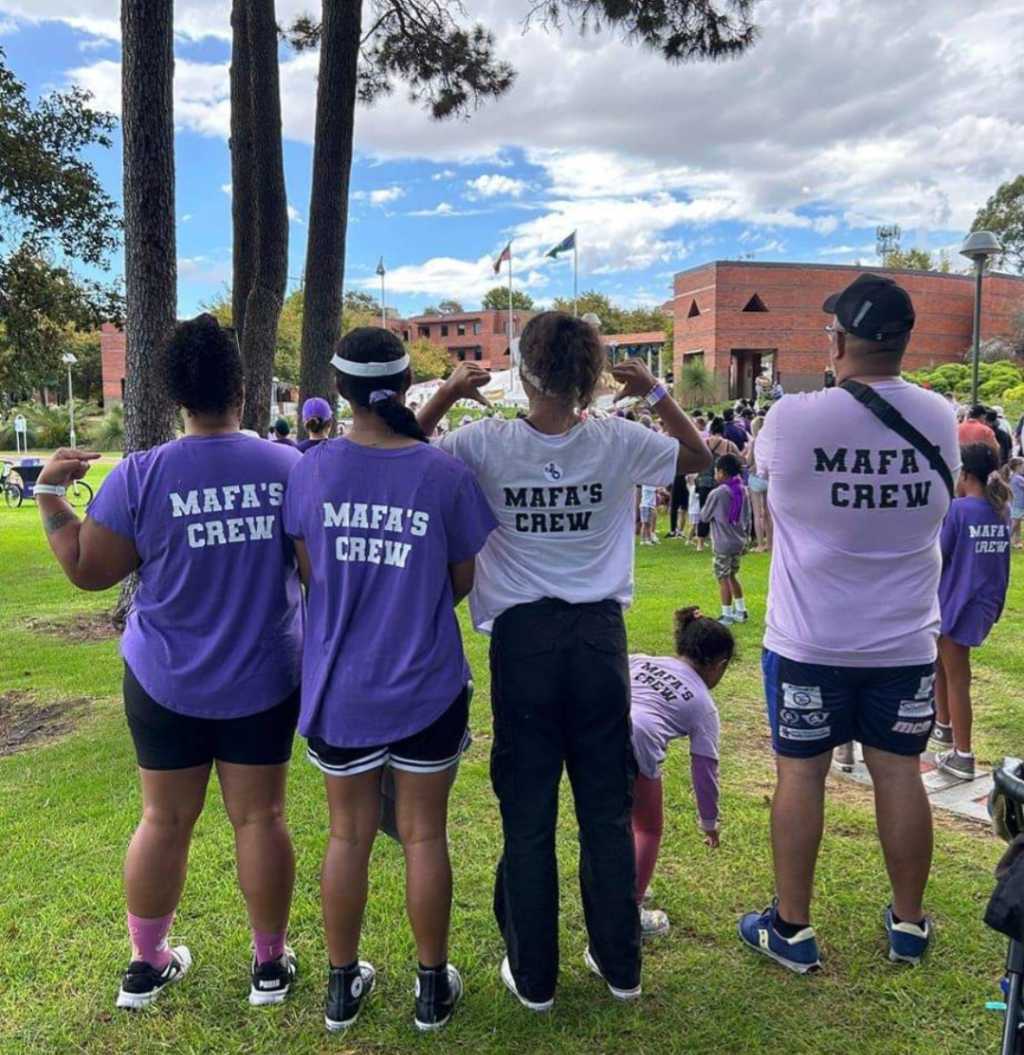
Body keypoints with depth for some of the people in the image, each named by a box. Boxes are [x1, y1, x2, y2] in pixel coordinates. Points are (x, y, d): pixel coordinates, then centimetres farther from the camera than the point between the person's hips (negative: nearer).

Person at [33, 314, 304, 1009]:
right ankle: (271, 964, 26)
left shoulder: (141, 475, -12)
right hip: (265, 682, 0)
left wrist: (50, 494, 6)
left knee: (165, 820, 15)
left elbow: (88, 569, -5)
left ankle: (146, 966, 32)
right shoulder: (291, 467, -10)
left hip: (167, 684, 0)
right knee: (260, 818, 11)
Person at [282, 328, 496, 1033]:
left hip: (340, 688, 2)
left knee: (349, 835, 17)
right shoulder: (443, 472, -12)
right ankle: (434, 988, 30)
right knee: (424, 836, 14)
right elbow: (463, 582, -2)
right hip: (426, 685, -1)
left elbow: (308, 574, 0)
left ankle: (343, 987, 34)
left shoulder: (313, 470, -9)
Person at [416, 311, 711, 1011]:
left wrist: (446, 396, 5)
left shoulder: (487, 442, -8)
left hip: (522, 636, -1)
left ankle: (534, 976, 23)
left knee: (528, 815, 10)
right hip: (599, 635, 2)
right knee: (608, 809, 14)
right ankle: (620, 965, 29)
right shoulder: (617, 441, -4)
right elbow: (698, 457, 13)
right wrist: (656, 394, 11)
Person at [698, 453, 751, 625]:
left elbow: (704, 517, -5)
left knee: (723, 578, 3)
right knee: (732, 575, 20)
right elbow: (747, 519, 9)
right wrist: (745, 539, 18)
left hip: (723, 545, -7)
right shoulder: (742, 491, 3)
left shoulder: (717, 494, -16)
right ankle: (741, 611, 25)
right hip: (739, 542, 7)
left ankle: (727, 615, 8)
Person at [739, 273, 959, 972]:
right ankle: (910, 924, 30)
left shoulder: (792, 420, -17)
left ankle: (792, 929, 20)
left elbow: (763, 466, 7)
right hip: (907, 641, 3)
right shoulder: (940, 418, -5)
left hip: (810, 642, -3)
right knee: (900, 772, 14)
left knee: (800, 772, 8)